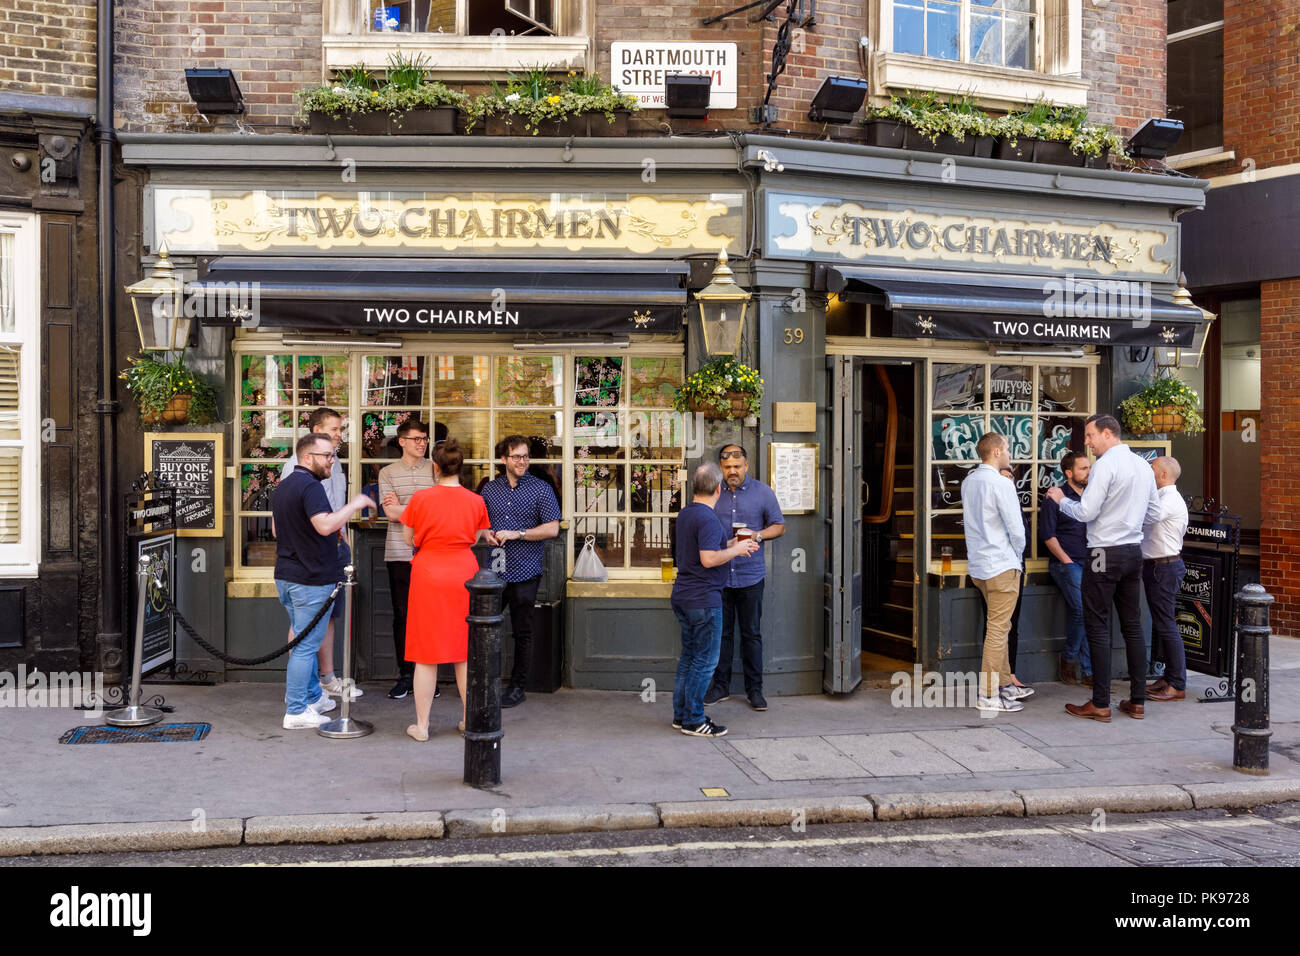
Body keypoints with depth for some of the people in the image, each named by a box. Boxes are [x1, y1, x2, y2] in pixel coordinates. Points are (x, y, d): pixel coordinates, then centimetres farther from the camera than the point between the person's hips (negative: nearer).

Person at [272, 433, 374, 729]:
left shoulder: (283, 487, 15)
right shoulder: (310, 486, -18)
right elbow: (325, 525, -32)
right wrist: (354, 504, -21)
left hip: (285, 576, 10)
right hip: (311, 578, -10)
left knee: (305, 641, 20)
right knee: (306, 645, -3)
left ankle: (313, 697, 31)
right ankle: (296, 712, 3)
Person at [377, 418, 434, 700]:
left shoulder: (436, 470, 6)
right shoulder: (388, 472, 7)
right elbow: (391, 513, -4)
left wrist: (402, 507, -7)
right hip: (399, 555, 1)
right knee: (402, 615, 6)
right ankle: (405, 674, 15)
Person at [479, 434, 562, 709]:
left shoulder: (541, 489, -1)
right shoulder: (491, 488, 11)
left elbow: (553, 528, -7)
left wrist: (518, 534, -13)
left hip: (524, 572, -3)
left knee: (522, 633, 4)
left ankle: (517, 688, 15)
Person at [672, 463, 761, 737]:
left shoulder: (685, 514, 12)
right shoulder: (708, 518, -18)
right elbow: (708, 559, -26)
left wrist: (732, 545, 21)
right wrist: (736, 550, -11)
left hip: (682, 596, 10)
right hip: (703, 599, -10)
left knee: (689, 656, 17)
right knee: (705, 660, -1)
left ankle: (681, 714, 23)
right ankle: (693, 721, 5)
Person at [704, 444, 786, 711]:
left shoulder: (763, 492, 1)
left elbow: (779, 526, 6)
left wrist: (757, 535, -12)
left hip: (750, 575, -1)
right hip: (718, 575, 2)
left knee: (751, 634, 4)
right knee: (721, 632, 7)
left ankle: (754, 689, 14)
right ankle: (721, 686, 18)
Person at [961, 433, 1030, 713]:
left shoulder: (968, 482, 9)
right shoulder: (1001, 484, -16)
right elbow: (1017, 529, -15)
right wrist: (1017, 555, 4)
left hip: (978, 564, 8)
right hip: (1001, 564, -8)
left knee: (999, 626, 18)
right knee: (997, 629, -4)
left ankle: (1004, 684, 27)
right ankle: (988, 695, -1)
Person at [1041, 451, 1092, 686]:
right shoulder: (1055, 498, -1)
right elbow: (1049, 536, -5)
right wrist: (1067, 561, -11)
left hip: (1089, 563, 6)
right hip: (1066, 564, -6)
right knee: (1082, 610, -20)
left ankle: (1088, 672, 2)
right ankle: (1069, 658, 1)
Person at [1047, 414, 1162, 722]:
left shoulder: (1105, 464, -13)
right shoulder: (1143, 465, 12)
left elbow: (1085, 512, -16)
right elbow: (1154, 512, 19)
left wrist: (1061, 500, 1)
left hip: (1105, 554, -8)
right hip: (1134, 551, 8)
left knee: (1097, 627, -3)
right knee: (1132, 625, 11)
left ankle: (1100, 705, -1)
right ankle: (1137, 701, 16)